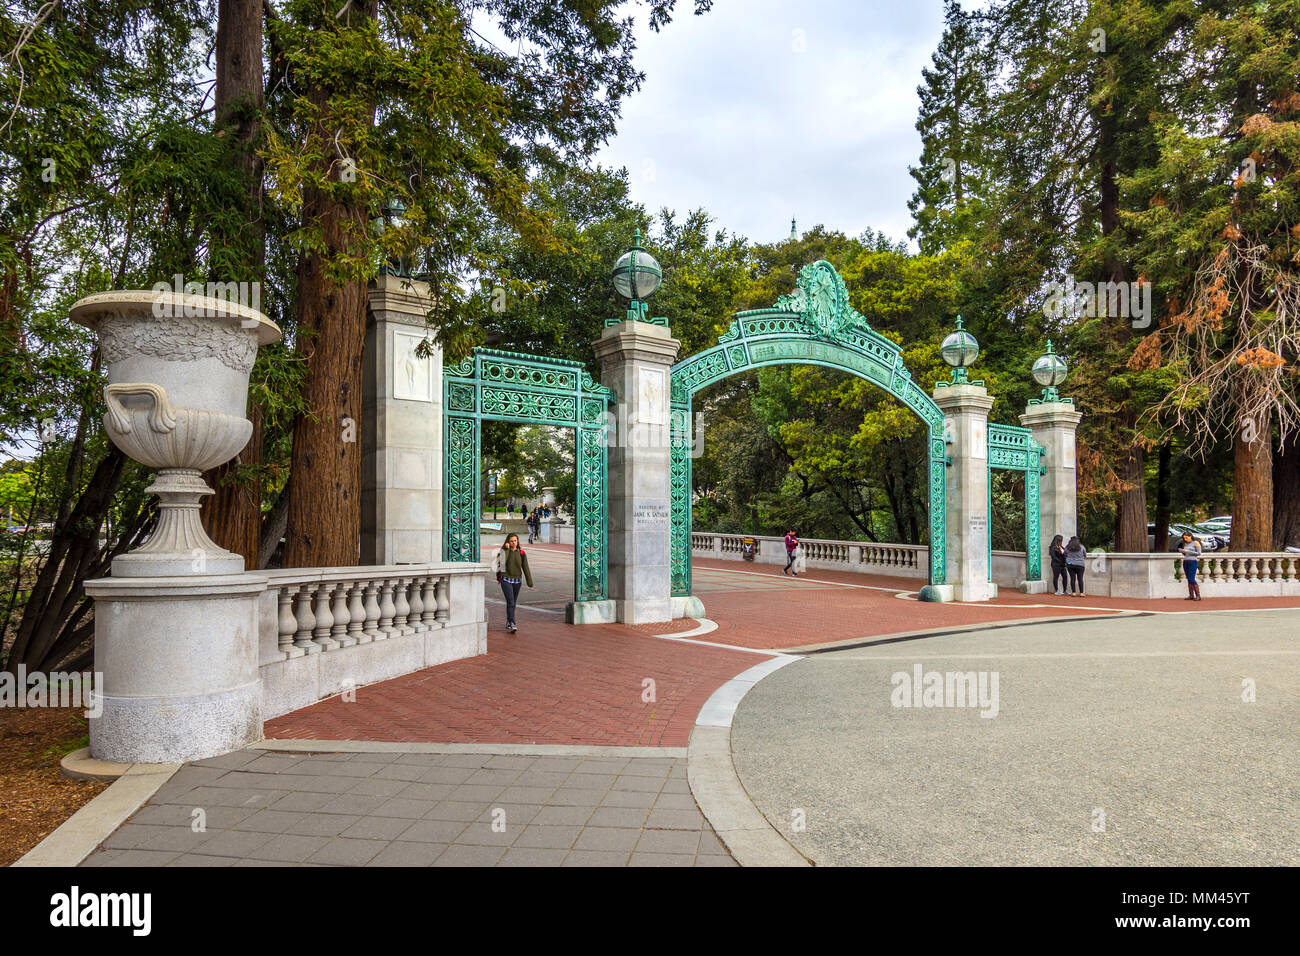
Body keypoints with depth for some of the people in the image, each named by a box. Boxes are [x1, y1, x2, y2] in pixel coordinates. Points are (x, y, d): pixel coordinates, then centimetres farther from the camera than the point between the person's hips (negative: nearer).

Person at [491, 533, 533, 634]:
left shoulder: (521, 553, 1)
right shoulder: (503, 551, -4)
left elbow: (525, 568, 2)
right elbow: (502, 562, -24)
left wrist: (530, 582, -1)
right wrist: (506, 548, -20)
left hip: (517, 580, 3)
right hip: (506, 580, -3)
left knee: (513, 602, 14)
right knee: (510, 601, -15)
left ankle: (508, 621, 32)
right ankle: (512, 625, -19)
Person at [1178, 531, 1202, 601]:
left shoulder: (1196, 543, -3)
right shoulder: (1185, 544, 15)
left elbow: (1199, 553, -8)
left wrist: (1187, 551, -14)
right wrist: (1182, 551, 0)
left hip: (1193, 562, -6)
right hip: (1185, 562, 6)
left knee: (1192, 579, -12)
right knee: (1189, 579, 4)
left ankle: (1198, 595, -7)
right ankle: (1191, 595, 5)